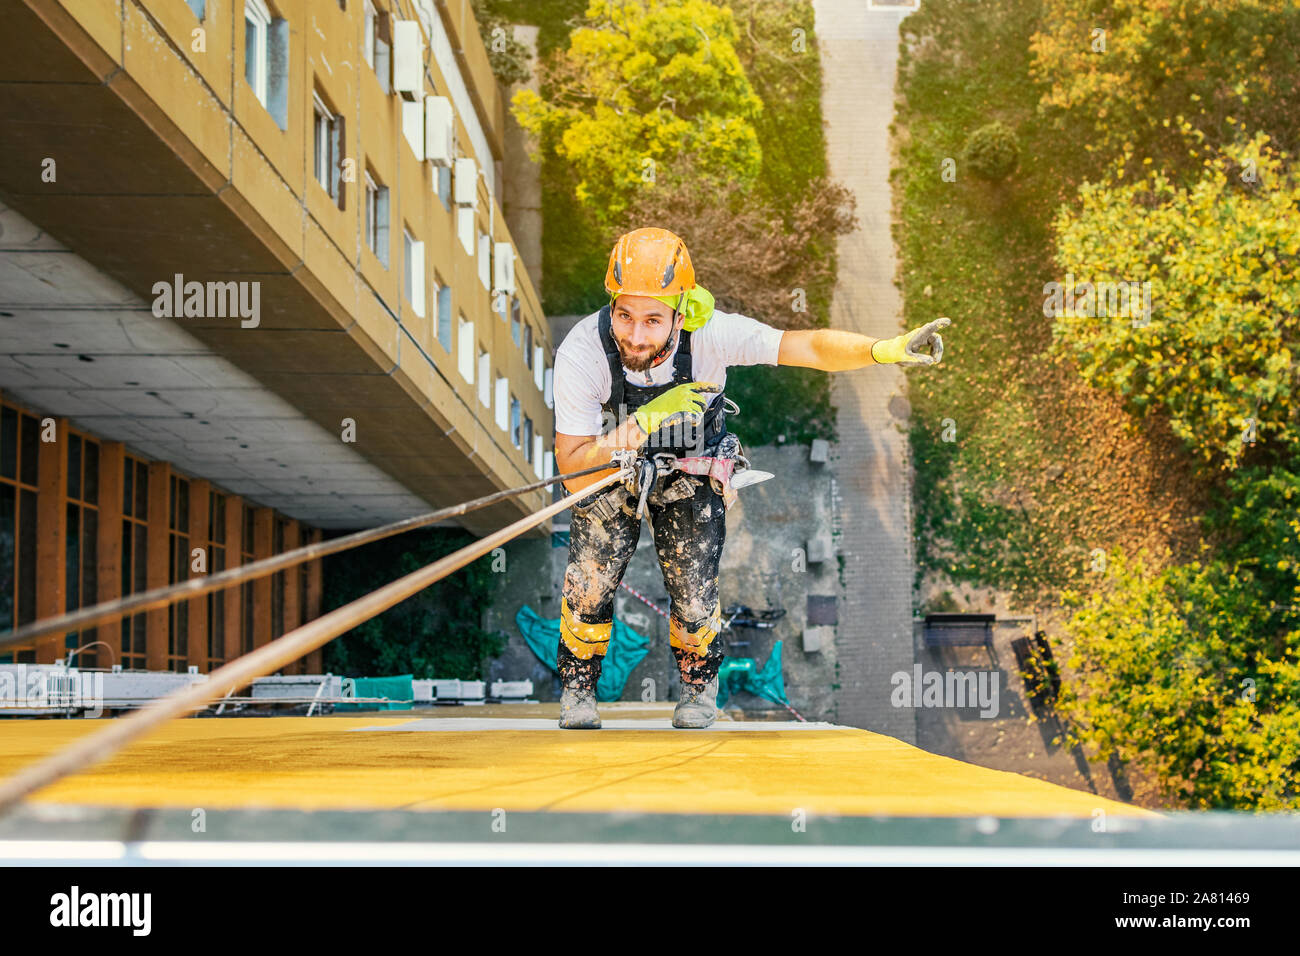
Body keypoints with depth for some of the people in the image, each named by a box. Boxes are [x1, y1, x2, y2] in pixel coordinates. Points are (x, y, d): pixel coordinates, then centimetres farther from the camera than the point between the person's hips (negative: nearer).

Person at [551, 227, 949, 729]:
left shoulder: (710, 334, -35)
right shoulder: (580, 353, -36)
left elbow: (811, 347, -34)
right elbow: (574, 474, -33)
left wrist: (887, 348, -52)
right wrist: (644, 422, -45)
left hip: (692, 467, 1)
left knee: (694, 596, -3)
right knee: (591, 579, -11)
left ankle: (698, 685, 29)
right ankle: (578, 687, 19)